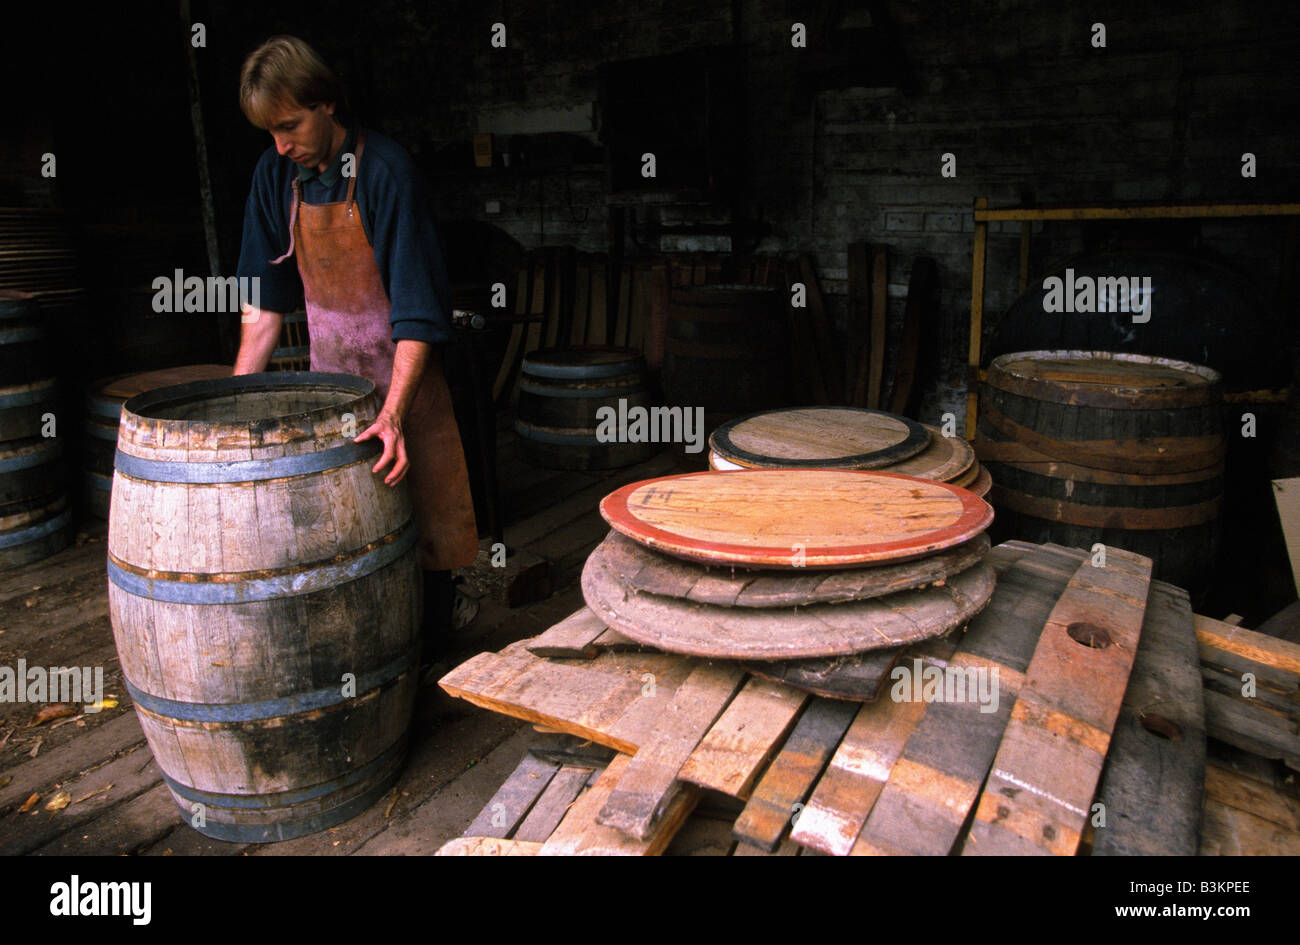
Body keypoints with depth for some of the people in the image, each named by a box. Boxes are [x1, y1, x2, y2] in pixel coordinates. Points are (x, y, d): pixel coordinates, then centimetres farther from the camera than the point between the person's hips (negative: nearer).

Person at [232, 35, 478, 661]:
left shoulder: (384, 170, -17)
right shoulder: (277, 176, 1)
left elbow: (416, 310, -22)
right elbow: (265, 301, 8)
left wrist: (392, 413, -32)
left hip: (400, 376, -5)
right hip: (330, 377, 5)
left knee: (418, 522, 2)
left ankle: (426, 672, 17)